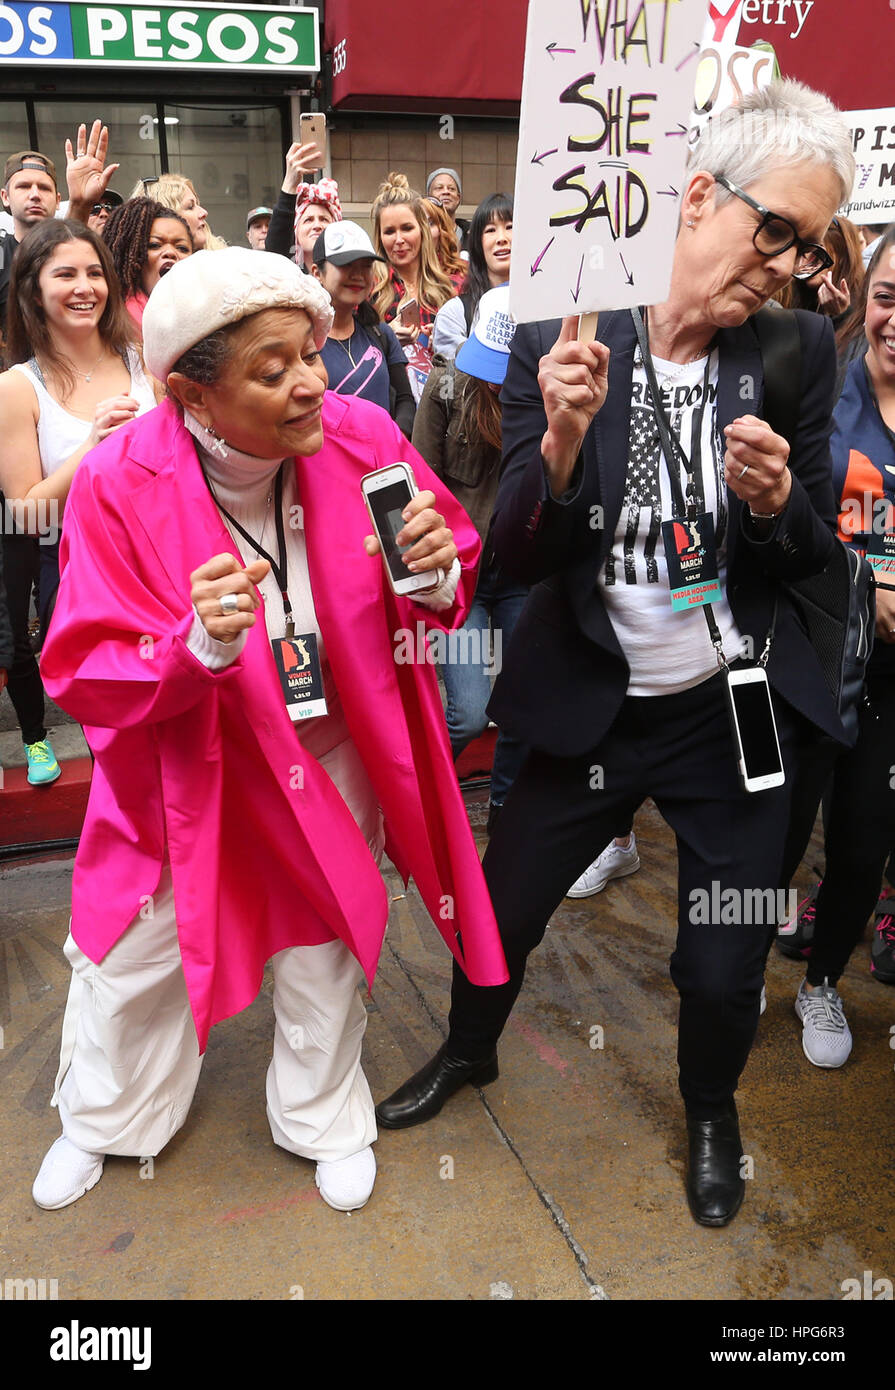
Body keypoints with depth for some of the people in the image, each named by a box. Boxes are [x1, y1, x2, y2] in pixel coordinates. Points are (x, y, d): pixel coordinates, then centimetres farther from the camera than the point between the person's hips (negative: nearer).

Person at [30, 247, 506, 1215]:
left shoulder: (362, 437, -17)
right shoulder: (120, 484, -23)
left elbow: (445, 587, -4)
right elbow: (85, 679, -21)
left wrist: (436, 574, -28)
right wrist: (199, 644, -40)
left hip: (331, 750, 2)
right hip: (183, 762, -1)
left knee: (324, 939, 20)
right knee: (136, 950, 16)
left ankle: (323, 1120, 49)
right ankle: (105, 1119, 50)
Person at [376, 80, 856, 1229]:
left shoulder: (800, 350, -6)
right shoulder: (558, 345, -11)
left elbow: (812, 556, 1)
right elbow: (520, 556, -11)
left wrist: (776, 500, -22)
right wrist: (563, 437, -29)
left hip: (735, 705, 1)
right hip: (587, 704, 0)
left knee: (725, 971, 9)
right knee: (499, 916, 14)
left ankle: (711, 1109, 45)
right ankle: (469, 1053, 49)